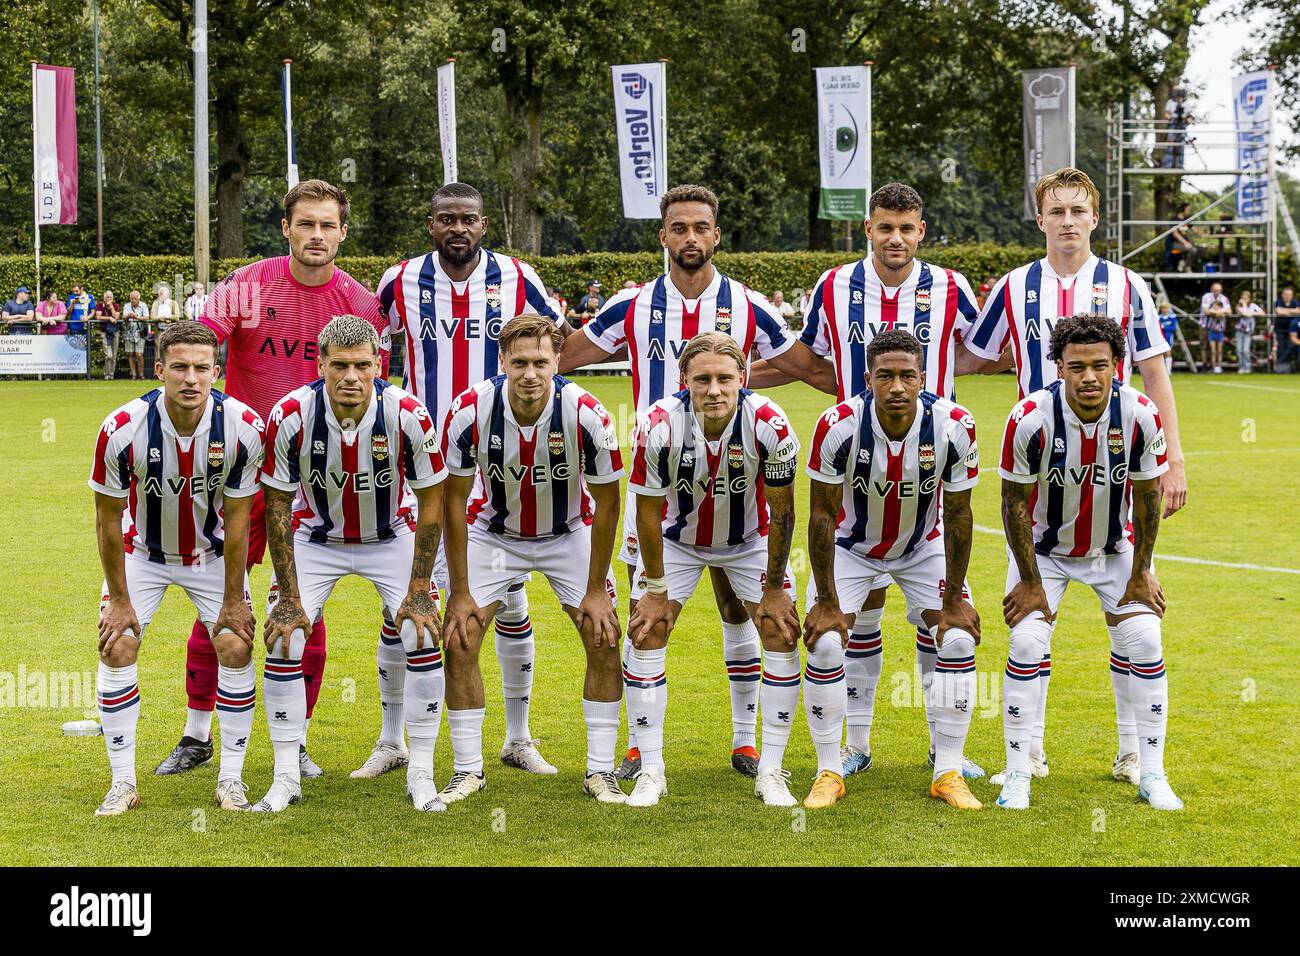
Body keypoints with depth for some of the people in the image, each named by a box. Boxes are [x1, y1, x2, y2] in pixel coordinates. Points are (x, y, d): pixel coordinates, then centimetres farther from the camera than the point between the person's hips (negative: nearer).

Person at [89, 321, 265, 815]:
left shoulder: (243, 427, -27)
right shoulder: (123, 428, -29)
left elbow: (237, 521, -15)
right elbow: (108, 519, -15)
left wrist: (233, 599, -10)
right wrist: (119, 599, -11)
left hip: (213, 552, 1)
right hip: (142, 551, 0)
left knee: (236, 646, -11)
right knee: (117, 648, -11)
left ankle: (231, 779, 3)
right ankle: (123, 783, 0)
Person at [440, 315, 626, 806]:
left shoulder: (586, 414, -29)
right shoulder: (470, 410, -28)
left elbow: (607, 502, -14)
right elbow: (455, 500, -15)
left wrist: (596, 589, -11)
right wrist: (461, 592, -13)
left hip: (570, 533, 0)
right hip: (494, 532, 0)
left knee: (605, 642, -9)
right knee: (458, 641, -10)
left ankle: (600, 771, 4)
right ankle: (468, 770, 5)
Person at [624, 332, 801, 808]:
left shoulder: (769, 426, -31)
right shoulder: (659, 426, -32)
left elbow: (782, 512, -16)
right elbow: (648, 511, -16)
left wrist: (773, 589, -10)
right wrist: (656, 589, -10)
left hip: (750, 539, 0)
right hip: (678, 537, 0)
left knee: (782, 633, -9)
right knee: (646, 633, -9)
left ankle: (770, 772, 1)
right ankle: (651, 772, 1)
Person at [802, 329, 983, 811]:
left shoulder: (953, 426, -29)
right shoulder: (838, 426, -32)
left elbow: (958, 515, -15)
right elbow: (822, 514, -20)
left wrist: (952, 599, -10)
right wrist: (827, 602, -17)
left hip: (924, 546, 1)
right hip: (852, 544, -1)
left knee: (958, 639, -12)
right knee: (824, 643, -15)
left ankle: (948, 773, 1)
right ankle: (829, 772, 2)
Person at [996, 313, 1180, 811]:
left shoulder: (1140, 414, -23)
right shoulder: (1031, 417, -29)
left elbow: (1147, 498, -8)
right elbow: (1015, 503, -16)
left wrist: (1140, 573, -3)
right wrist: (1030, 581, -12)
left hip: (1115, 547, 2)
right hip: (1045, 548, -2)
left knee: (1144, 641, -7)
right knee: (1027, 644, -13)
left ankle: (1151, 775, 6)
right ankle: (1017, 776, 0)